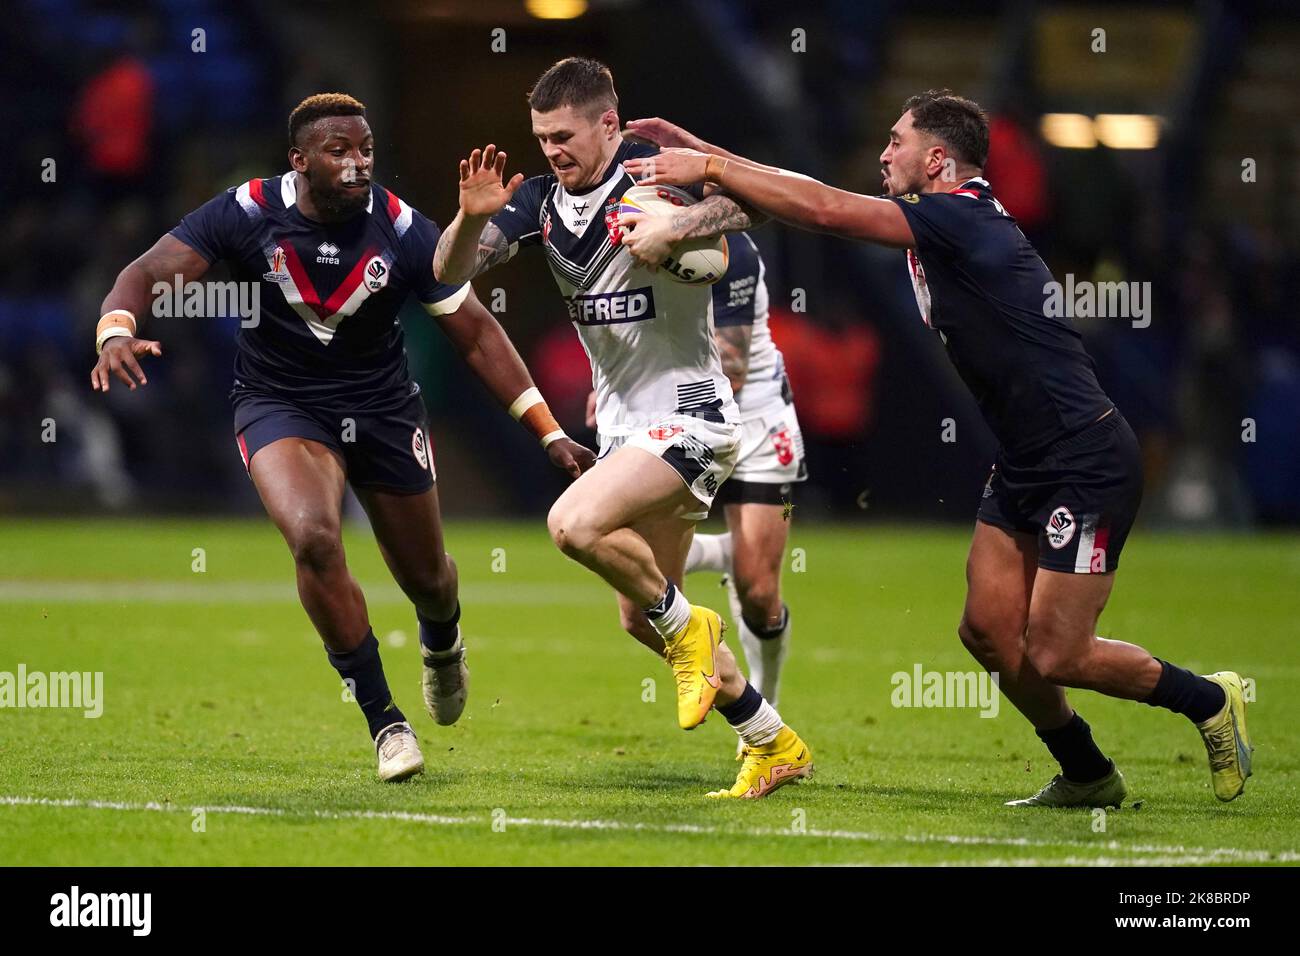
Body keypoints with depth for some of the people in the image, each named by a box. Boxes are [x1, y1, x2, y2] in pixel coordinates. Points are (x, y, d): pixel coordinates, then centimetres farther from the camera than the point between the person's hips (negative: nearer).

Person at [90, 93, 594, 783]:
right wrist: (115, 332, -43)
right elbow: (150, 272, -19)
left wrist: (551, 436, -9)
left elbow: (475, 333, -7)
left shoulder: (401, 230, -15)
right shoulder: (249, 214, -17)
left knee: (425, 576, 13)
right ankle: (383, 719, -13)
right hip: (279, 406, -2)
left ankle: (442, 641, 55)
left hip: (384, 408, 2)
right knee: (314, 539, -29)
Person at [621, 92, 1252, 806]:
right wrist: (702, 153, 9)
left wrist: (708, 168, -18)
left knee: (1054, 656, -7)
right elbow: (820, 202, 13)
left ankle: (1209, 700, 12)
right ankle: (1087, 776, 19)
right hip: (1026, 466, 10)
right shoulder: (943, 222, 9)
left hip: (1088, 465, -9)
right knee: (988, 629, 5)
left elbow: (825, 211, -25)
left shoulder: (962, 217, -18)